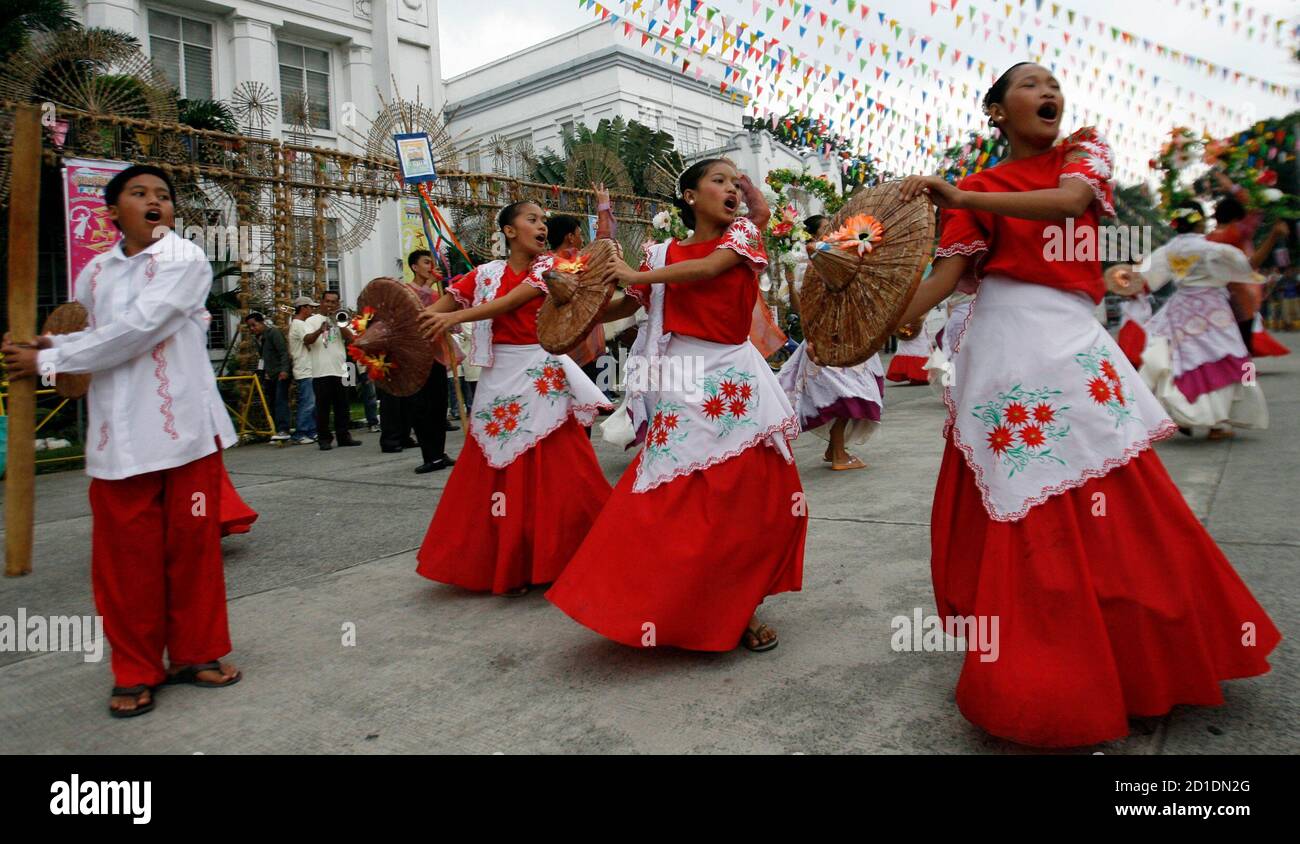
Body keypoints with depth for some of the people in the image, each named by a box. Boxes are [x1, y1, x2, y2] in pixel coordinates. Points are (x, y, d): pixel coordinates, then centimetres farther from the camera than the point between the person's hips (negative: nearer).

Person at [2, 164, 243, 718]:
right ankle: (137, 670, 19)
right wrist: (47, 345, -4)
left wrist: (48, 359, -7)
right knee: (125, 554, 5)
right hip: (119, 434, 4)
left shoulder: (183, 261, -4)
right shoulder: (94, 273, 13)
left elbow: (136, 330, -14)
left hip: (184, 426, -3)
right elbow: (93, 340, 17)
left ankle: (194, 652, 22)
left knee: (193, 544, 4)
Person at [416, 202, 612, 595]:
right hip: (499, 379, 3)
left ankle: (565, 558, 11)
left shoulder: (549, 267, 0)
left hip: (542, 379, -2)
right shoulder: (485, 274, 8)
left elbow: (514, 299, -17)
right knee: (499, 473, 4)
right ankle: (506, 564, 18)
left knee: (555, 472, -3)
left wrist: (456, 317, -28)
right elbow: (436, 309, 6)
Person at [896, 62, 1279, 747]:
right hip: (1005, 344, -1)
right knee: (1016, 516, -3)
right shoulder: (977, 189, 11)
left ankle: (1135, 652, 18)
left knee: (1115, 506, 0)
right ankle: (1027, 660, 9)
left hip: (1072, 339, 2)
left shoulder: (1084, 153, 14)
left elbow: (1068, 200, -10)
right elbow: (946, 274, 0)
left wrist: (959, 196, -20)